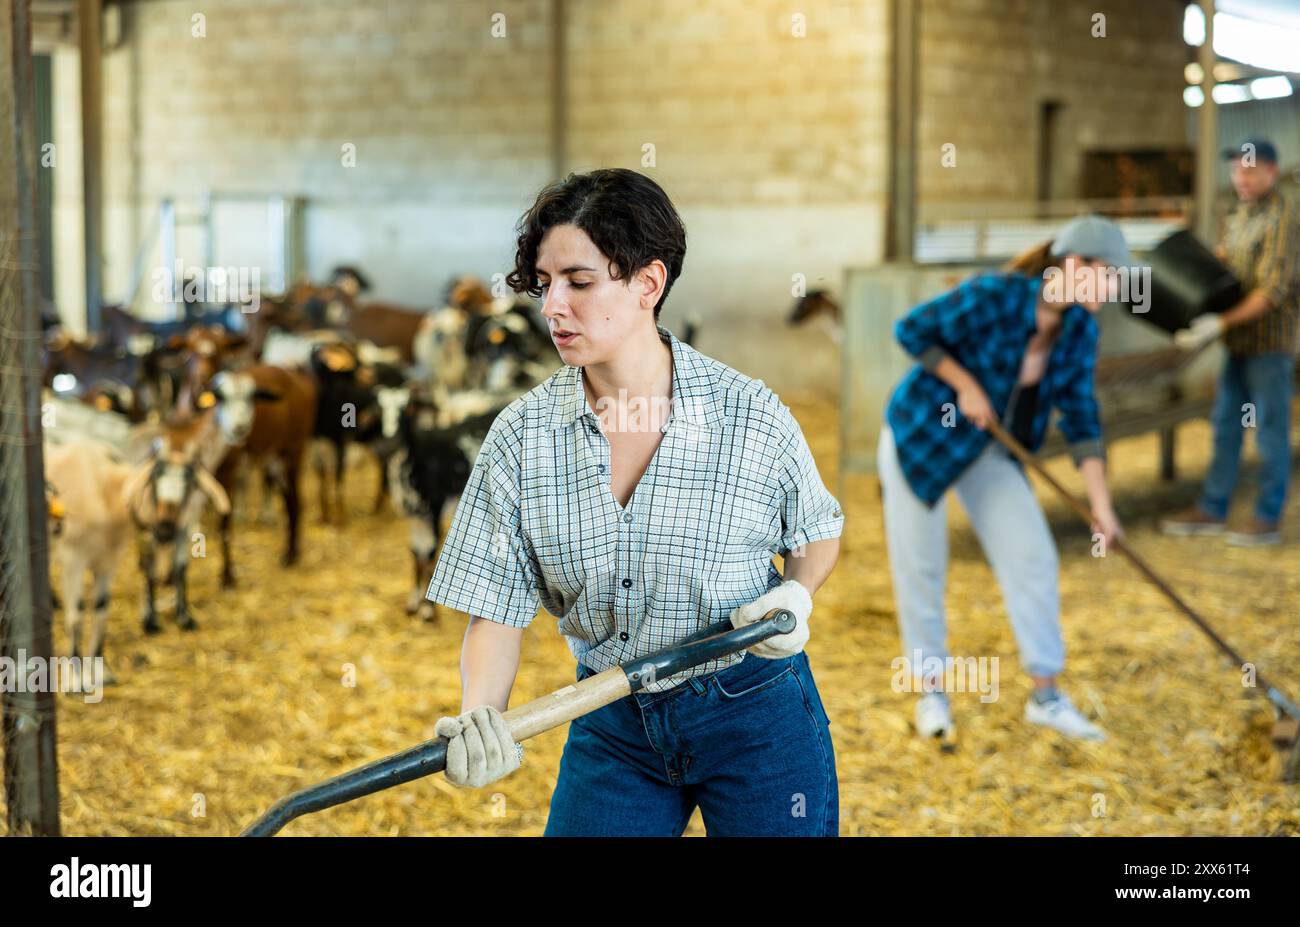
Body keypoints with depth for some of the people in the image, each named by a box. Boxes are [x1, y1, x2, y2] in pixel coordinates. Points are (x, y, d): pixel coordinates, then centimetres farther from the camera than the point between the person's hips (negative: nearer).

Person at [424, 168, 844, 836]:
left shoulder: (751, 417, -12)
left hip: (756, 713, -1)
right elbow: (495, 611, -7)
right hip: (611, 724, 2)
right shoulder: (520, 436, -8)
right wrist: (478, 718, -25)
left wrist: (794, 595, -15)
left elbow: (818, 532, 6)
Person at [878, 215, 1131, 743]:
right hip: (921, 436, -5)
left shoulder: (1079, 330, -9)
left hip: (989, 450, 6)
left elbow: (1080, 419, -5)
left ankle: (1046, 695, 10)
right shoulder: (993, 297, -28)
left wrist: (1101, 504, -9)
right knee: (920, 567, 2)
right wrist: (966, 386, -21)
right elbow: (912, 329, -18)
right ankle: (930, 690, 20)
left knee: (1033, 558, 0)